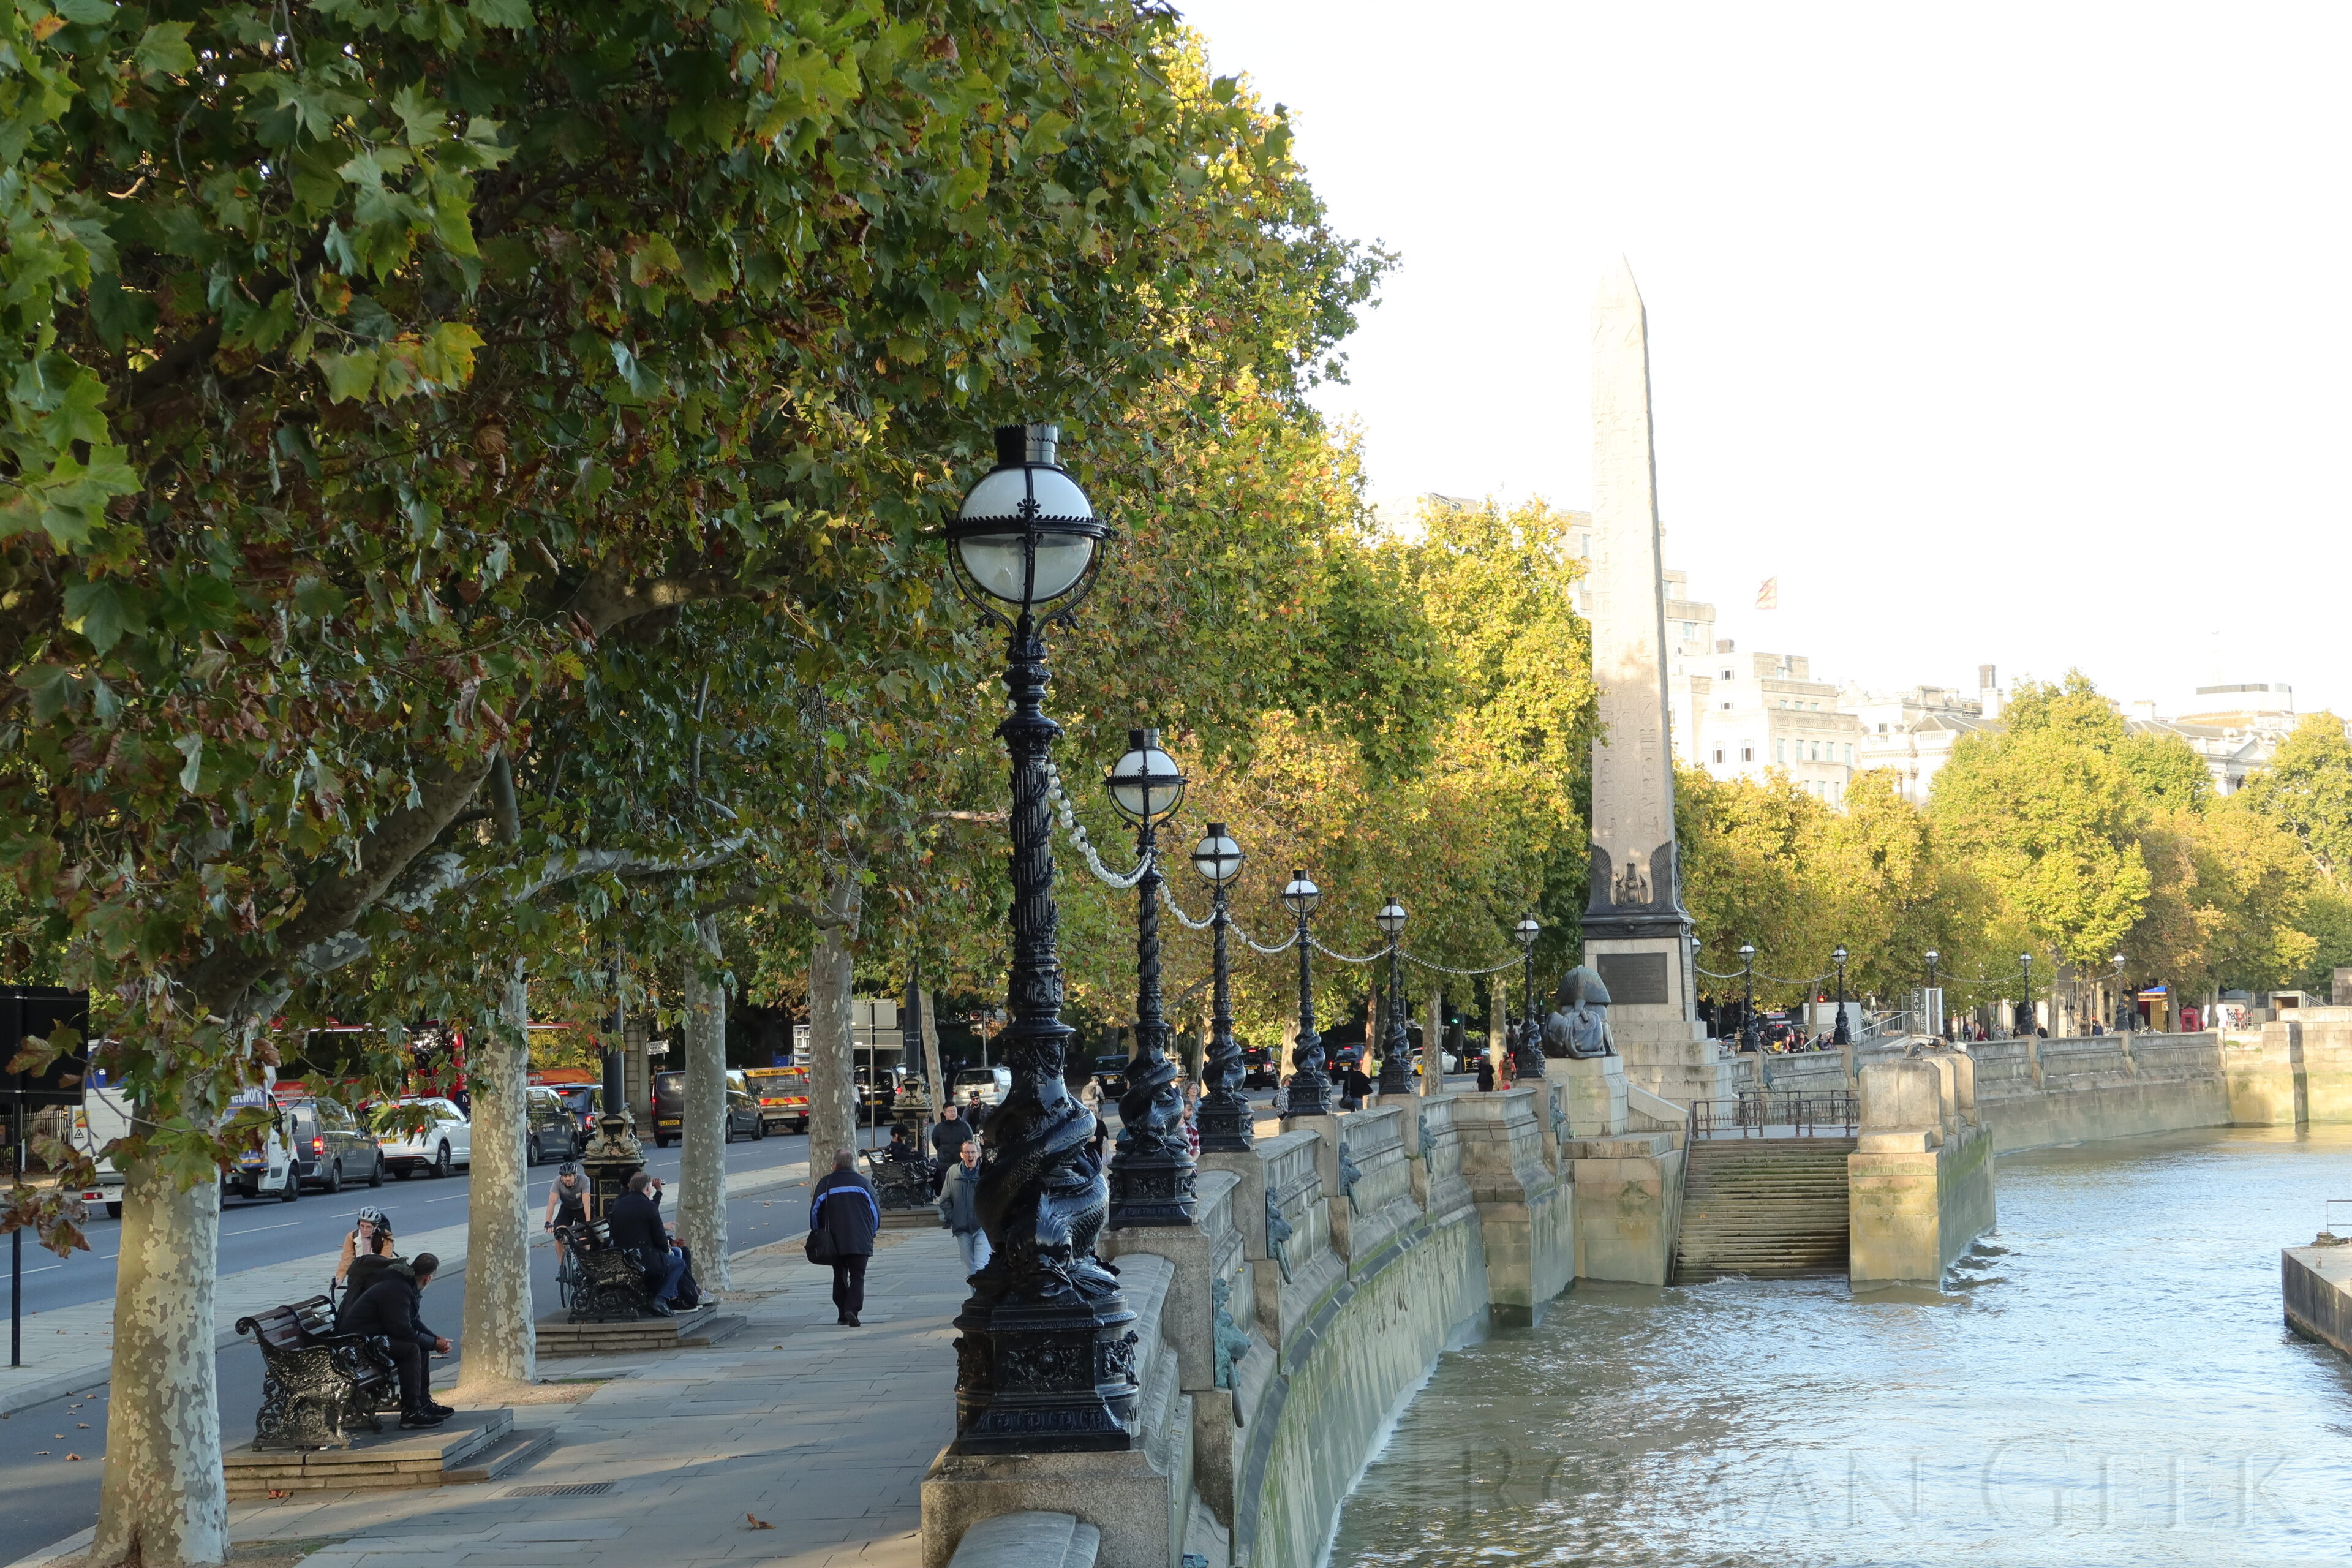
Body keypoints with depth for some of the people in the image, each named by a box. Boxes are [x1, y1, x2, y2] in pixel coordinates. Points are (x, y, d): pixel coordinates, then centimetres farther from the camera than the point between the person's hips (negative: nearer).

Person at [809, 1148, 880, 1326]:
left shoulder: (825, 1183, 6)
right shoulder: (863, 1183, 6)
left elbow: (815, 1212, 9)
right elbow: (876, 1212, 8)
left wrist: (817, 1235, 22)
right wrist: (871, 1233, 24)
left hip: (834, 1240, 1)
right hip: (860, 1241, -1)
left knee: (840, 1276, 14)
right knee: (857, 1276, 0)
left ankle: (842, 1314, 16)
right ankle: (852, 1309, -20)